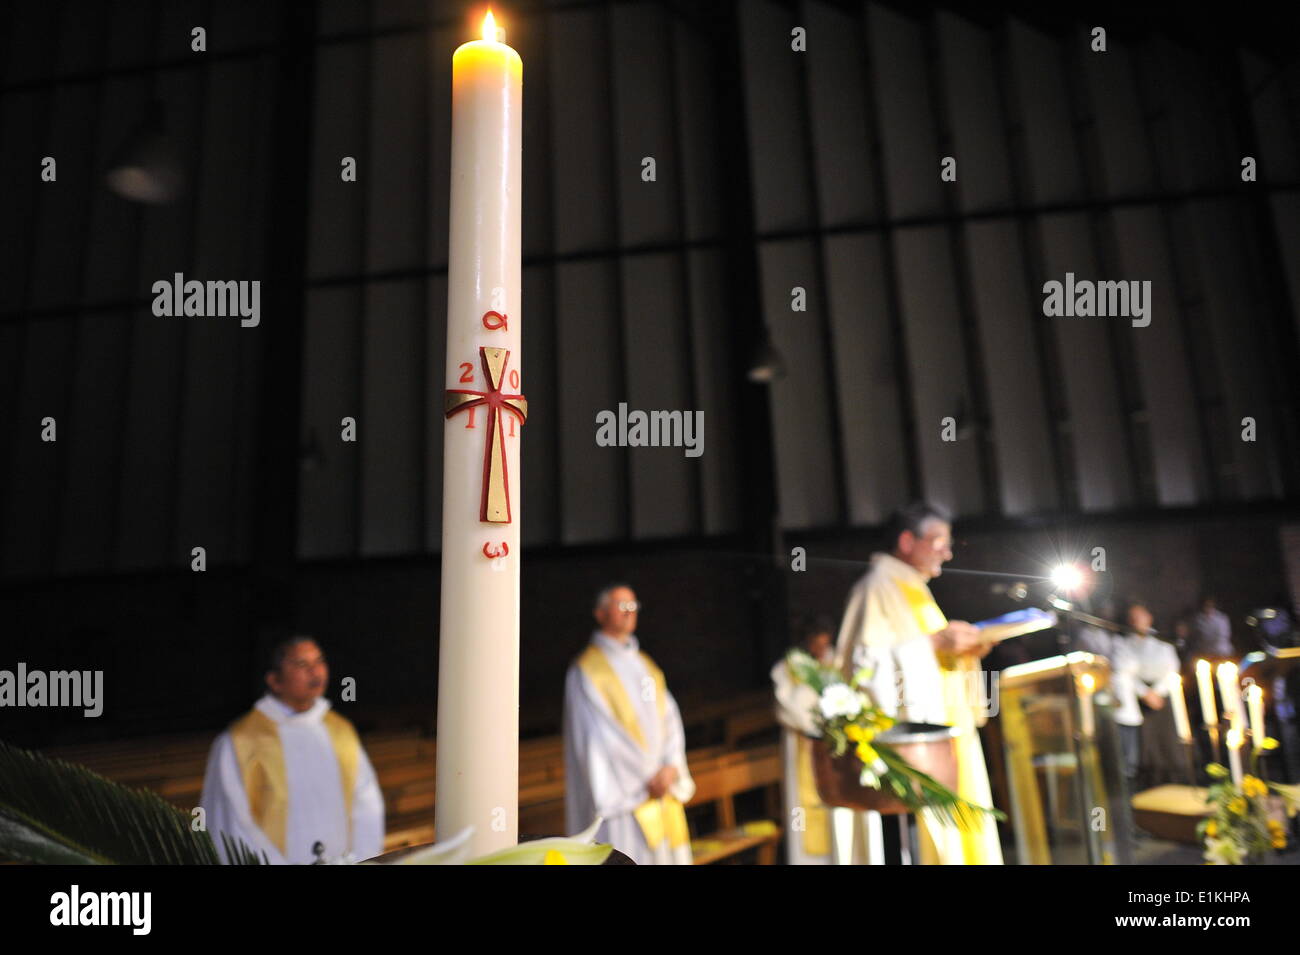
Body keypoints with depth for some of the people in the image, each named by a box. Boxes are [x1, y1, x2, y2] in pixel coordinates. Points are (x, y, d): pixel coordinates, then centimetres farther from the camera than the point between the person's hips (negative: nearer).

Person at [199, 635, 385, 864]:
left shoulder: (342, 731, 10)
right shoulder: (239, 741, -2)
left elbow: (367, 805, 9)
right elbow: (229, 826, -4)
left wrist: (362, 860, -3)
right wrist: (277, 863, -11)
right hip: (273, 861, -3)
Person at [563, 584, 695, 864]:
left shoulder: (646, 666, 16)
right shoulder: (586, 671, -5)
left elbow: (670, 720, 9)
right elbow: (596, 736, -11)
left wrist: (670, 768, -8)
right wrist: (645, 779, -12)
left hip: (660, 791, 6)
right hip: (620, 795, -6)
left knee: (668, 854, 6)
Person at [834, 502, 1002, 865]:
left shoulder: (913, 590, 21)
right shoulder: (879, 587, -8)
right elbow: (868, 658, -19)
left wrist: (963, 651, 8)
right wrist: (933, 642, -18)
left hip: (936, 732, 10)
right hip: (907, 738, -10)